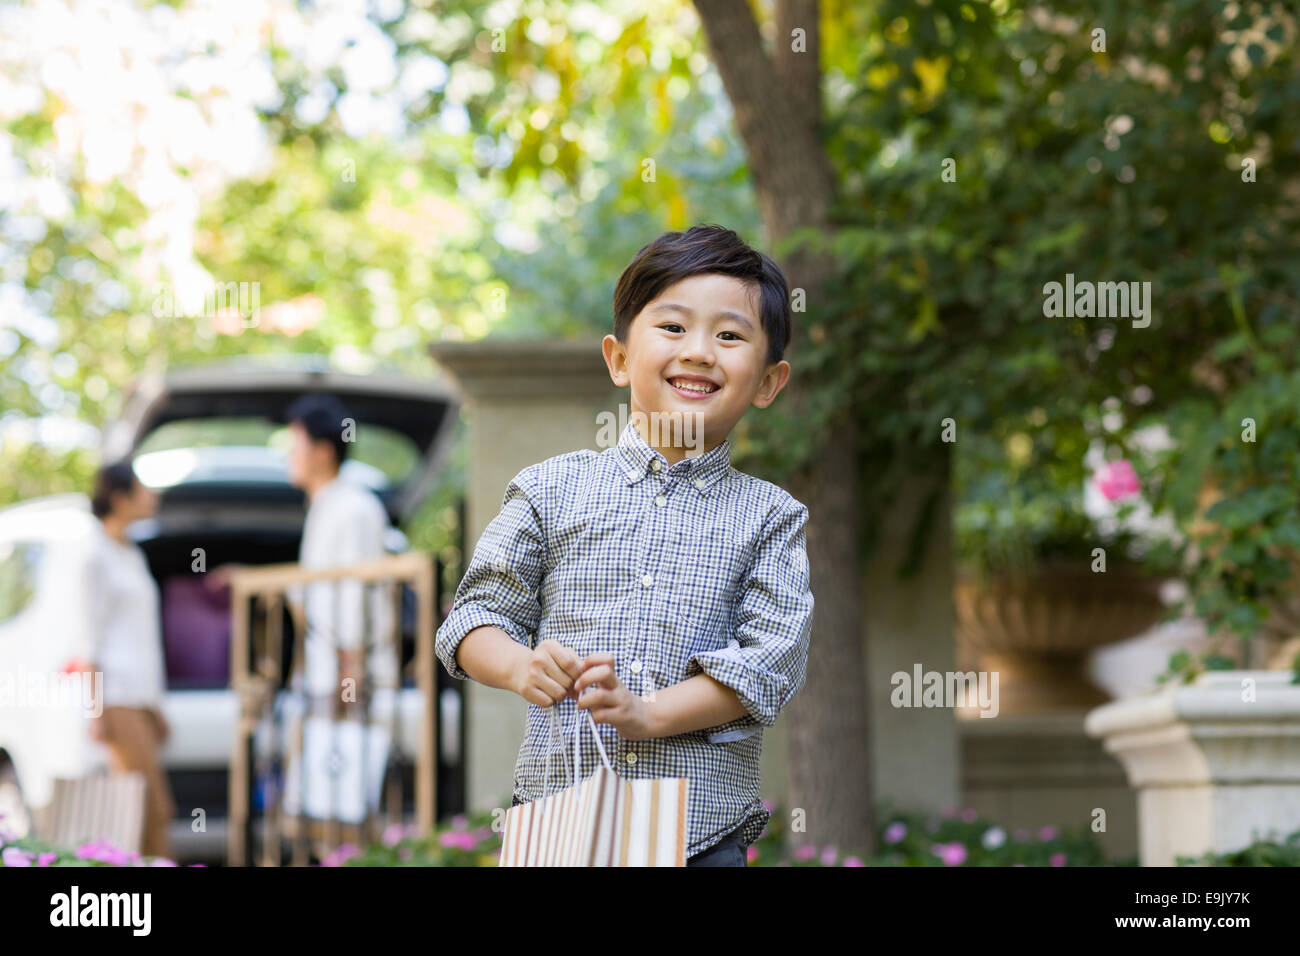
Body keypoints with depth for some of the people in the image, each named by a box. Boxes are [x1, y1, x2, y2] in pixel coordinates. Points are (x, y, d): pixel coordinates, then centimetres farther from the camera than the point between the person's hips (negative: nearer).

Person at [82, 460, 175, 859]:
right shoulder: (97, 554, -7)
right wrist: (96, 711, -15)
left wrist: (157, 707, 21)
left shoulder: (132, 556, 19)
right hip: (116, 697, -9)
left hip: (142, 694, 9)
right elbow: (93, 633, -11)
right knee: (155, 810, -11)